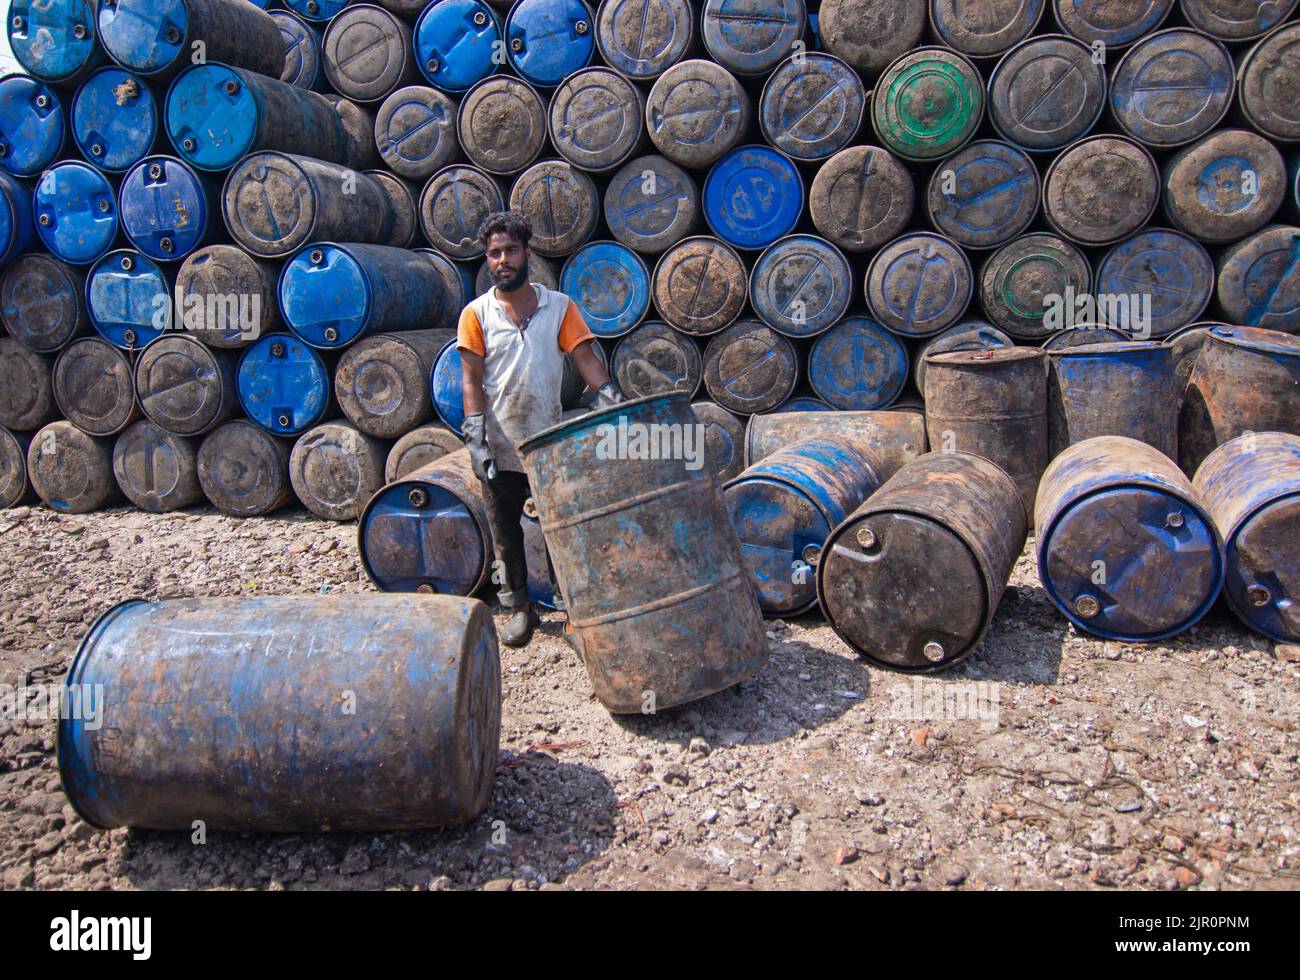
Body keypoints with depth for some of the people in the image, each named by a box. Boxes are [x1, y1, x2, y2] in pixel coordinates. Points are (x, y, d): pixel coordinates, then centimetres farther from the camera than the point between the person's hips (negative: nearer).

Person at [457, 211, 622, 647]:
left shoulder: (559, 307, 3)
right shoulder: (476, 313, 0)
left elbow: (586, 359, -3)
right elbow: (471, 379, -5)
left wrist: (615, 403, -18)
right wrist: (476, 439, -15)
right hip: (499, 447, 0)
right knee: (506, 533, 11)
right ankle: (518, 608, 28)